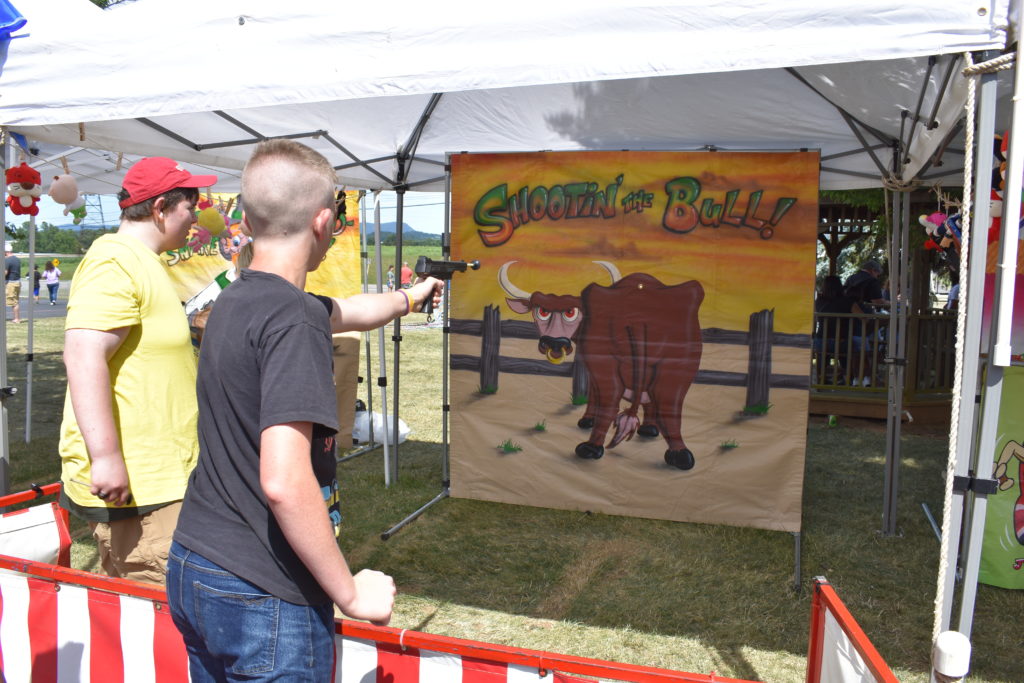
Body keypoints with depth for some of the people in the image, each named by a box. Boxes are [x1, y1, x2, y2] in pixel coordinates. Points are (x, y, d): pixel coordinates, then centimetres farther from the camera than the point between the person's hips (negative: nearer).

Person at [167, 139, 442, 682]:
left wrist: (408, 297, 42)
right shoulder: (292, 320, -22)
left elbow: (344, 312, 25)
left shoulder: (234, 301, 6)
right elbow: (284, 483, -30)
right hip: (264, 597, -8)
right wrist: (350, 593, -18)